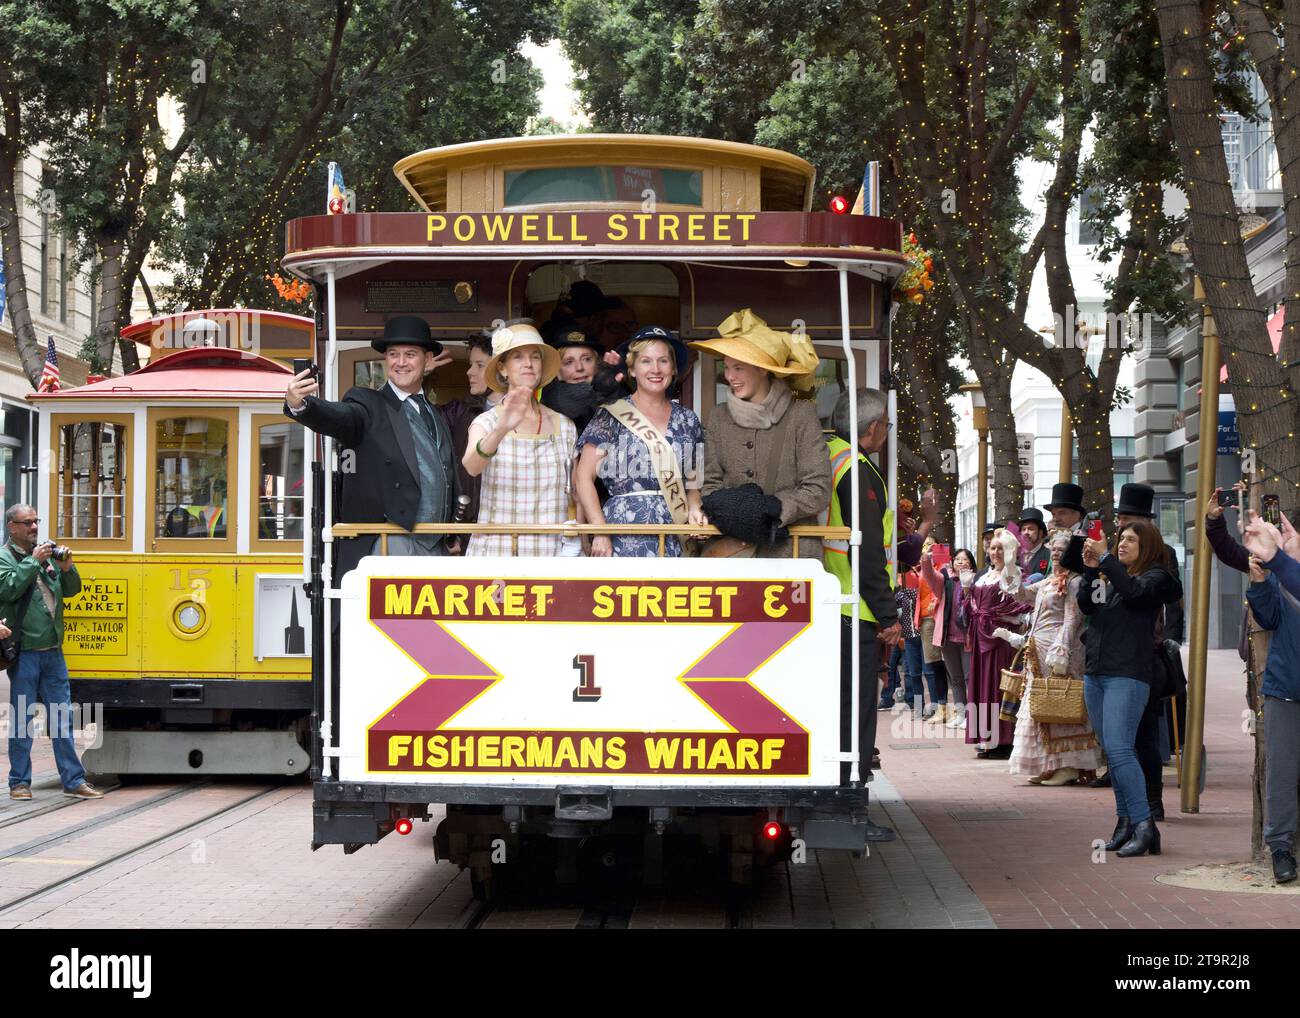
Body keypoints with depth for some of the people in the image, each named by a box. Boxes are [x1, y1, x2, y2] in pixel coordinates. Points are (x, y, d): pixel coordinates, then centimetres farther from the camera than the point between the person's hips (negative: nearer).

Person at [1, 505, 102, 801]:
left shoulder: (46, 554, 14)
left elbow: (71, 590, 16)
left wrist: (67, 569, -3)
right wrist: (34, 561, -18)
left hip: (52, 650, 5)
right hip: (24, 651, -5)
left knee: (62, 717, 5)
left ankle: (74, 781, 7)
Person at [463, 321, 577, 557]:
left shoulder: (563, 426, 11)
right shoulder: (486, 422, 2)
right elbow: (472, 467, -20)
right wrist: (501, 429, -37)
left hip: (550, 551, 2)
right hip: (496, 551, -2)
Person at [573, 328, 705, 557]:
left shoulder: (687, 420, 13)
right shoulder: (611, 416, 1)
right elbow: (583, 478, -3)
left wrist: (693, 509, -1)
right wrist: (601, 533, -11)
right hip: (622, 538, -3)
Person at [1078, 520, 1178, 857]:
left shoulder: (1156, 577, 0)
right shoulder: (1108, 576, 17)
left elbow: (1135, 592, -20)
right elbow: (1085, 604, 7)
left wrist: (1105, 559, -16)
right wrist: (1091, 569, -5)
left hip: (1128, 674, -7)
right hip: (1095, 673, 7)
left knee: (1118, 749, -16)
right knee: (1111, 751, 8)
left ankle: (1144, 825, -16)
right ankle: (1125, 821, 14)